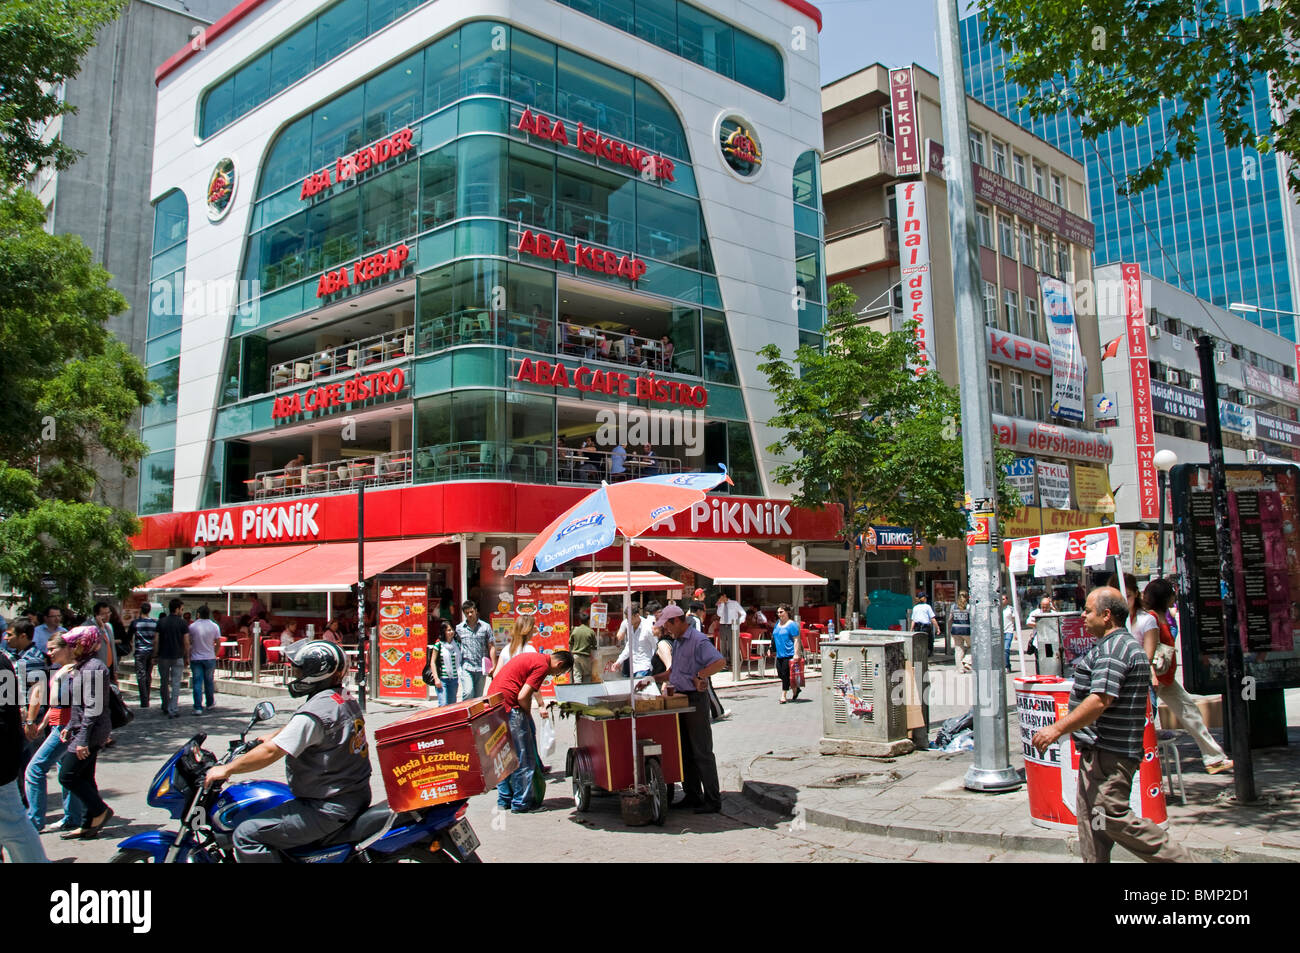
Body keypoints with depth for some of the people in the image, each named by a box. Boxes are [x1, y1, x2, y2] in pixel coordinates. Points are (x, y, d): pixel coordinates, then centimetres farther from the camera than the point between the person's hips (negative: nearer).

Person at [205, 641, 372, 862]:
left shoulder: (316, 710, -21)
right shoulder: (346, 698, 8)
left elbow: (271, 752, -20)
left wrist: (227, 769, -8)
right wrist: (273, 737, 35)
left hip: (329, 809, -10)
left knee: (246, 835, -11)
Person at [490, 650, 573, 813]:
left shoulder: (531, 657, 20)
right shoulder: (543, 666, -9)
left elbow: (496, 673, 22)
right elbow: (523, 697, -17)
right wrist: (528, 715, 2)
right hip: (509, 706, -10)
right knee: (523, 757, 1)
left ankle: (504, 800, 24)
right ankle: (521, 804, 7)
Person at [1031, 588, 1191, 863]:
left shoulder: (1113, 648, -17)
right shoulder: (1127, 644, 18)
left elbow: (1101, 700, -26)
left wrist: (1057, 728, -24)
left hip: (1108, 752, -11)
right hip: (1100, 750, 11)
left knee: (1112, 818, -8)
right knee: (1092, 819, 12)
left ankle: (1177, 858, 2)